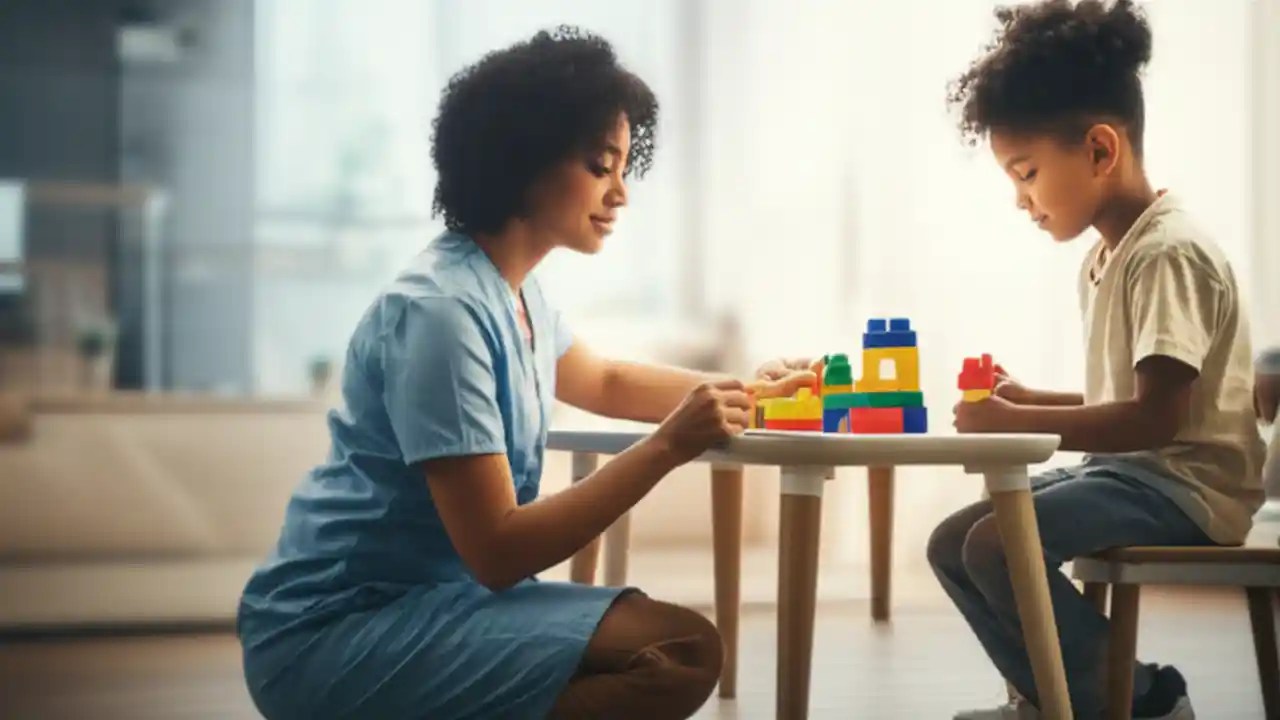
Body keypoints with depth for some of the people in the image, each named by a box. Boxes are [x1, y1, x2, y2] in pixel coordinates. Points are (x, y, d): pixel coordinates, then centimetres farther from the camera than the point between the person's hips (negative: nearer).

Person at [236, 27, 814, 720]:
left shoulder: (513, 292, 10)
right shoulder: (443, 310, -20)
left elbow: (605, 382, 33)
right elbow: (497, 553, -22)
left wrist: (743, 387, 19)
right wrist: (667, 447, -23)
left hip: (415, 597, 10)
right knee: (681, 654, -19)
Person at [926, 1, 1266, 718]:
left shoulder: (1169, 254, -19)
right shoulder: (1105, 256, 12)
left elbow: (1157, 418, -26)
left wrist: (1019, 424, -22)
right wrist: (1033, 401, 5)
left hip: (1186, 483, -10)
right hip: (1131, 471, 10)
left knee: (999, 544, -26)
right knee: (953, 542, 8)